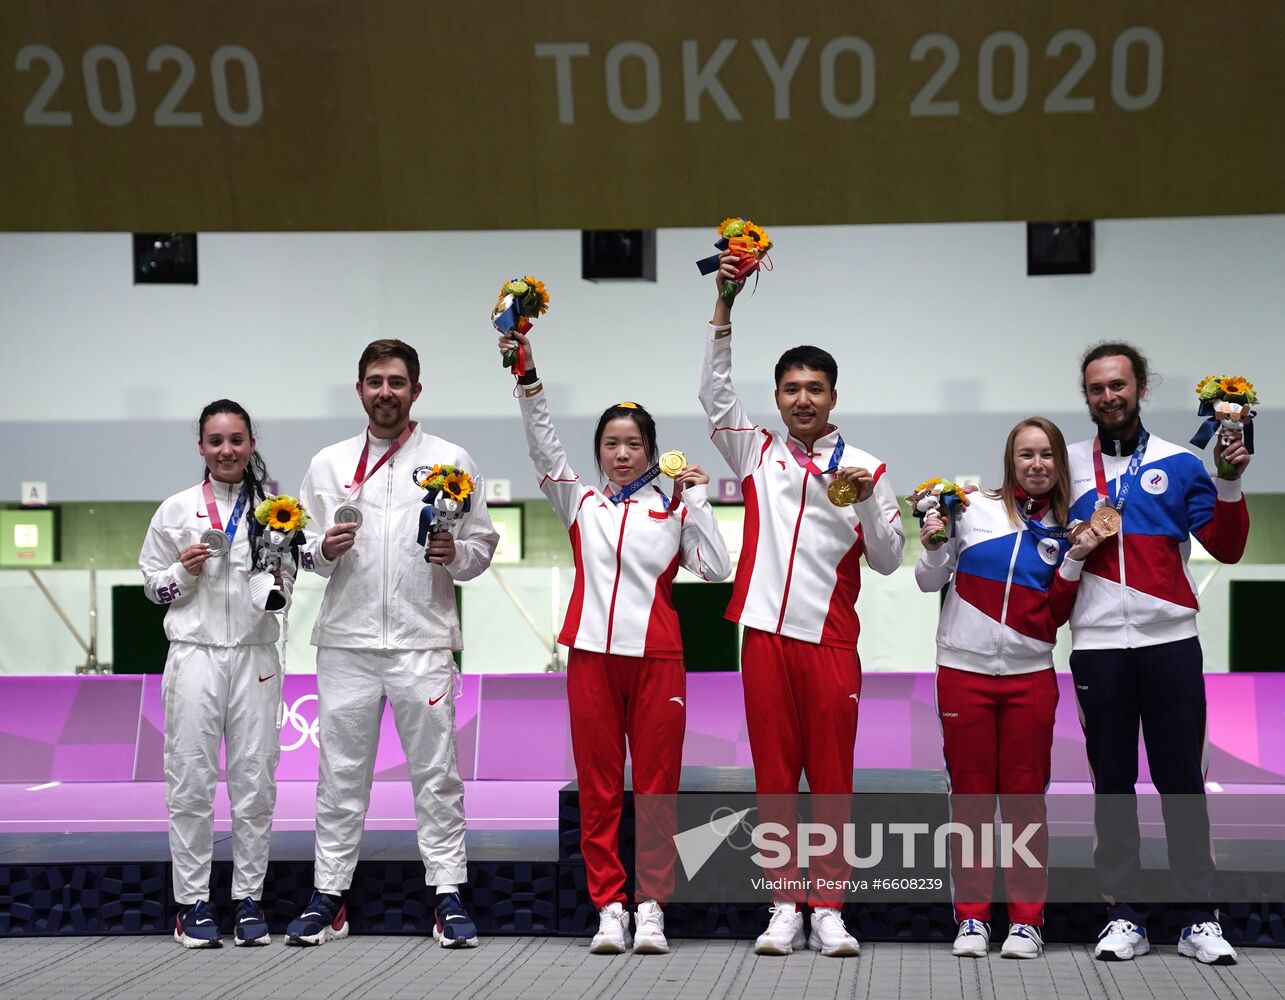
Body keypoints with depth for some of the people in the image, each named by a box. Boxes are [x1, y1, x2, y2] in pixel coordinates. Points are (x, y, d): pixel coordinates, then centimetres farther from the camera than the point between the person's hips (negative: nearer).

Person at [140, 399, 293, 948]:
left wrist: (275, 586, -7)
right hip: (195, 655, -1)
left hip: (255, 654, 1)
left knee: (255, 779, 2)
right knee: (192, 779, -2)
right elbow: (153, 585, 10)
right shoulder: (176, 510, 5)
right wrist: (184, 571, -9)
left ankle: (249, 899, 11)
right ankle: (192, 902, 6)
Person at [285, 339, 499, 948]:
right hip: (347, 641, 2)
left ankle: (449, 898, 5)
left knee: (436, 773, 0)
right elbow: (303, 550, 14)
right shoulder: (328, 464, 12)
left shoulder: (451, 461, 7)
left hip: (423, 641, -2)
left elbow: (483, 545, 8)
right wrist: (322, 550, -7)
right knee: (341, 773, 5)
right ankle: (328, 896, 12)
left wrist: (457, 555, -13)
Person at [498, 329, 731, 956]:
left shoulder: (672, 508, 8)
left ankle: (651, 907, 5)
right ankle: (609, 908, 6)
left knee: (656, 785, 0)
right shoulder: (581, 502, 12)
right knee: (597, 787, 2)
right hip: (593, 653, 1)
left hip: (656, 657, -1)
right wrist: (527, 379, -8)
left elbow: (716, 569, -1)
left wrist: (697, 499, -2)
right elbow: (543, 447, 2)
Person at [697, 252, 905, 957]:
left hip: (831, 640, -1)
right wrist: (723, 309, -6)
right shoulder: (758, 454, 11)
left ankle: (828, 910, 7)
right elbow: (713, 394, 0)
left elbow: (887, 560, 5)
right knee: (773, 776, 3)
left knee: (832, 777, 1)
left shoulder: (863, 468, 8)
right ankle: (784, 907, 9)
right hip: (766, 633, 1)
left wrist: (866, 501, -12)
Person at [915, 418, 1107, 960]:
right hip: (963, 673, -1)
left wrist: (1074, 560, -8)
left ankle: (1026, 920, 10)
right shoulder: (973, 509, 1)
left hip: (1030, 678, 1)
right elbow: (929, 582, 7)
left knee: (1026, 799, 3)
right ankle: (972, 917, 12)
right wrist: (933, 546, -11)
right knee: (970, 798, 4)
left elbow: (1054, 616, 3)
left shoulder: (1065, 530, 7)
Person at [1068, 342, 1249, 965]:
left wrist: (1230, 483, -12)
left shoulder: (1179, 465, 7)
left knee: (1182, 778, -1)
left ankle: (1199, 918, 4)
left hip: (1170, 641, -1)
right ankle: (1123, 915, 11)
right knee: (1112, 780, 5)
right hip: (1098, 645, 1)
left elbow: (1226, 548, 0)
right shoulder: (1069, 466, 11)